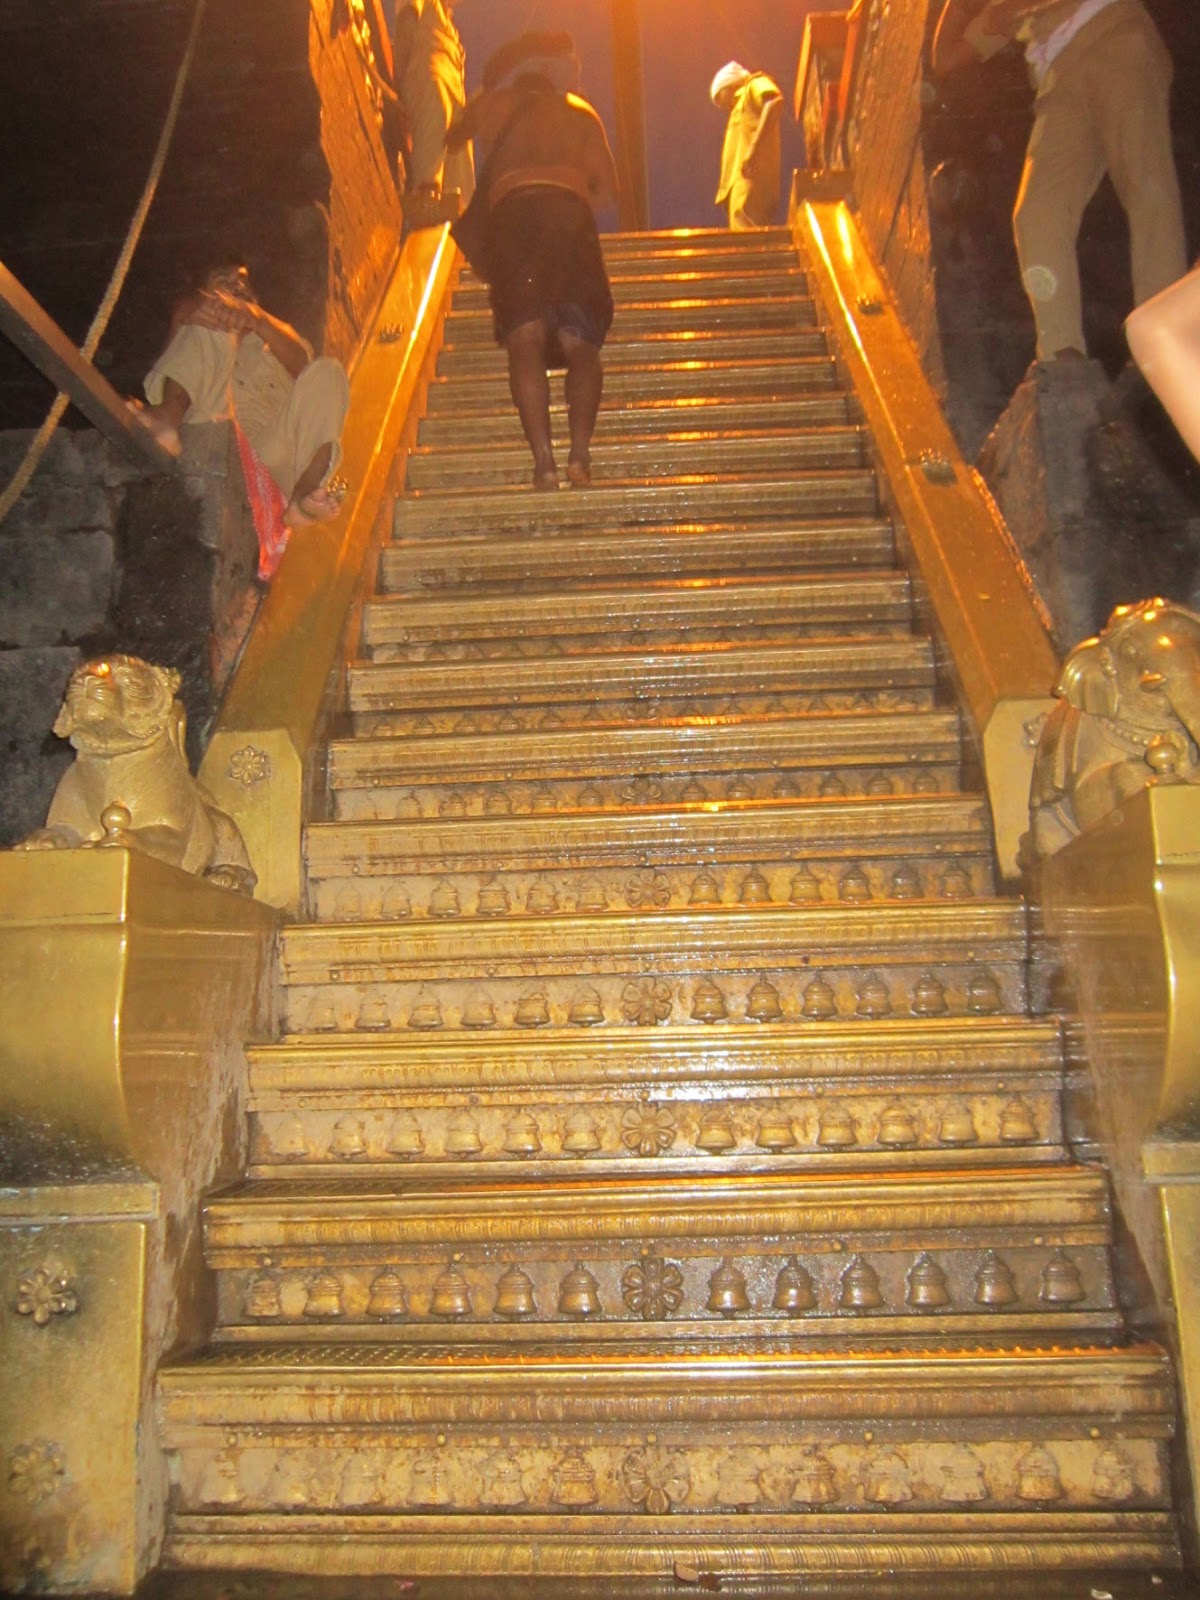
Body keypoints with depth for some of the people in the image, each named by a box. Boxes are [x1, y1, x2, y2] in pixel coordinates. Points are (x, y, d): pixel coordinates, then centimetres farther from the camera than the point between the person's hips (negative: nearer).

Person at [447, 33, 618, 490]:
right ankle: (579, 452, -26)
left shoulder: (493, 103, 27)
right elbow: (608, 188, 24)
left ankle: (544, 460, -28)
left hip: (514, 211, -1)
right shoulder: (580, 111, 29)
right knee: (579, 341, -3)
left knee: (526, 339, -11)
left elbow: (451, 141, 43)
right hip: (571, 210, 1)